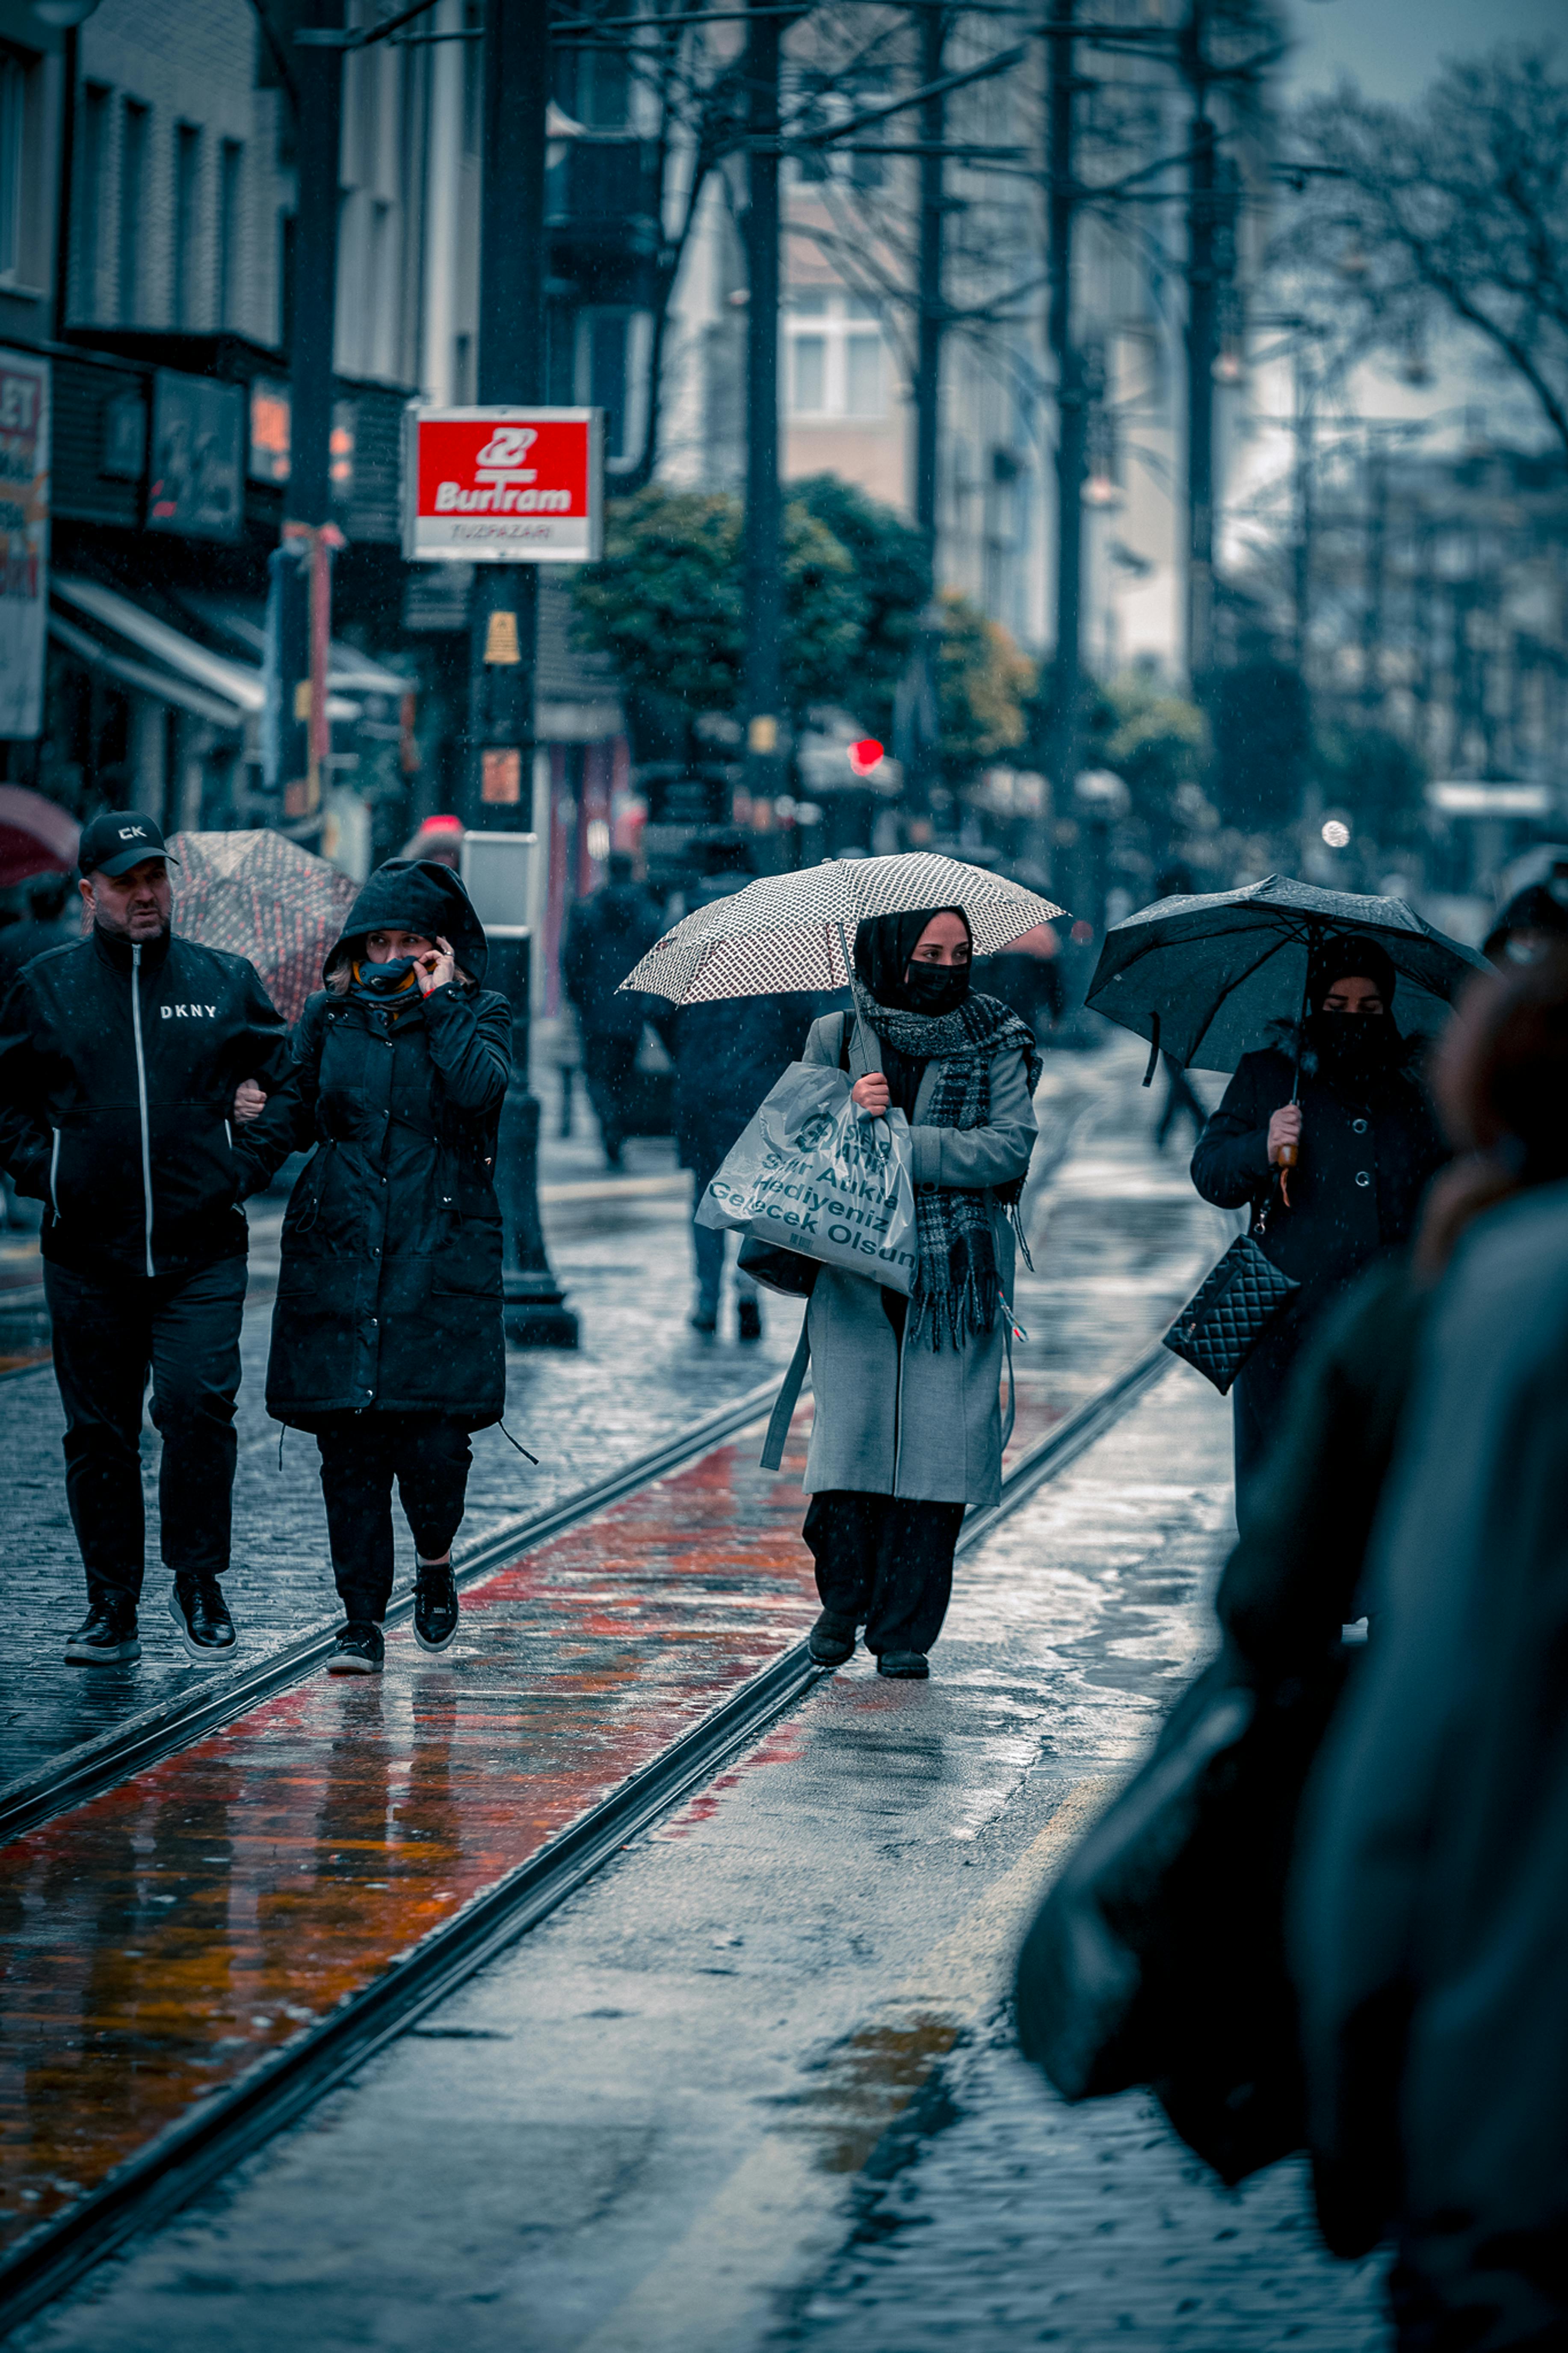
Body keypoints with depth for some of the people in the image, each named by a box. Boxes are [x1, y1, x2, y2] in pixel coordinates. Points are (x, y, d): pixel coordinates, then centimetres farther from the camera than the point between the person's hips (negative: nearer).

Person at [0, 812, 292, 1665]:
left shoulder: (224, 982, 6)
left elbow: (291, 1084, 14)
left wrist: (241, 1164, 2)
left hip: (201, 1251, -1)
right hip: (87, 1252, 1)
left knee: (199, 1403, -17)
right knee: (98, 1432, 5)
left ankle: (197, 1580, -1)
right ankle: (111, 1607, 15)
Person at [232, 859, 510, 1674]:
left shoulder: (479, 1016, 5)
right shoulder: (331, 1014, 13)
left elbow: (481, 1090, -15)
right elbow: (291, 1112, 18)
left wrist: (437, 1000, -8)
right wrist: (235, 1174, 2)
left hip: (440, 1254, -2)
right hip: (339, 1249, 2)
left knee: (434, 1443, -10)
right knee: (350, 1446, -2)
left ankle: (434, 1561, 20)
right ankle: (362, 1618, 6)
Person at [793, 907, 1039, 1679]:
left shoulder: (994, 1042, 6)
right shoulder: (836, 1038, 7)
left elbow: (1012, 1145, -6)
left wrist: (906, 1144, -15)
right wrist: (848, 1114, -16)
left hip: (960, 1276, 0)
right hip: (855, 1268, 0)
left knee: (935, 1448, -4)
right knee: (852, 1435, -10)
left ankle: (905, 1633, 6)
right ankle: (842, 1601, 14)